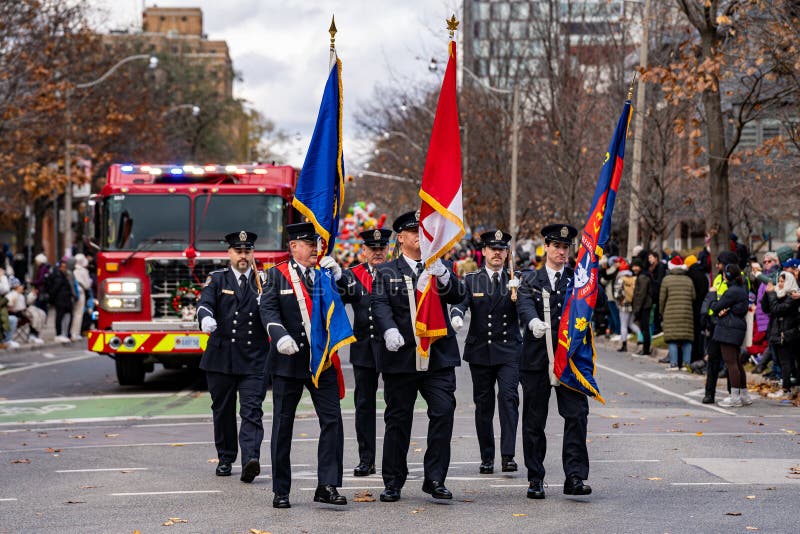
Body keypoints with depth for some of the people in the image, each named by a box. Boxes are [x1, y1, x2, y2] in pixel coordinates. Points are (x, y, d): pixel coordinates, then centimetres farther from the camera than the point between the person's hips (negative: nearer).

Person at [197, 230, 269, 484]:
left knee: (252, 411, -12)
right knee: (223, 411, 9)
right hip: (221, 358, 1)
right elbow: (205, 303, -11)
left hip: (254, 359, -1)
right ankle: (225, 459, 23)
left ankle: (251, 460, -23)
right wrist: (206, 318, -32)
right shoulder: (217, 279, 7)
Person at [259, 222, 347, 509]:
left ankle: (327, 486, -1)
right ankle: (281, 491, 11)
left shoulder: (324, 272, 10)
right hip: (288, 360, -3)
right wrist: (280, 335, -27)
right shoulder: (278, 275, 2)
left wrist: (337, 276, -12)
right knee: (282, 425, 4)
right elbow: (268, 309, -10)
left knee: (332, 420, -6)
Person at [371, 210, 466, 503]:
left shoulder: (442, 267, 14)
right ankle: (393, 483, 12)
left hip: (439, 355, 1)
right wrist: (389, 330, -26)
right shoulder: (387, 272, 8)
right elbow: (380, 304, -7)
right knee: (398, 418, 3)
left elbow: (458, 295, -1)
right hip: (401, 355, -1)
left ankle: (435, 479, -1)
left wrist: (442, 276, -20)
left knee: (443, 412, -10)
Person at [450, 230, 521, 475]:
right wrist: (456, 315, -32)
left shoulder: (515, 280, 7)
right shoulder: (471, 280, 6)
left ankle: (507, 455, -18)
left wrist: (518, 292, -27)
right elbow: (460, 302, -10)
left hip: (509, 351, -1)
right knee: (483, 404, 5)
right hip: (480, 351, 1)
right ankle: (487, 459, 14)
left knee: (508, 397, -16)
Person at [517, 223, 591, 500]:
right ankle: (535, 479, 13)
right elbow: (524, 304, -13)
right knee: (534, 420, 4)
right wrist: (533, 321, -33)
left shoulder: (577, 278, 12)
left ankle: (574, 477, -7)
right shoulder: (530, 279, 7)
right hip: (536, 359, 0)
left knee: (576, 415, -9)